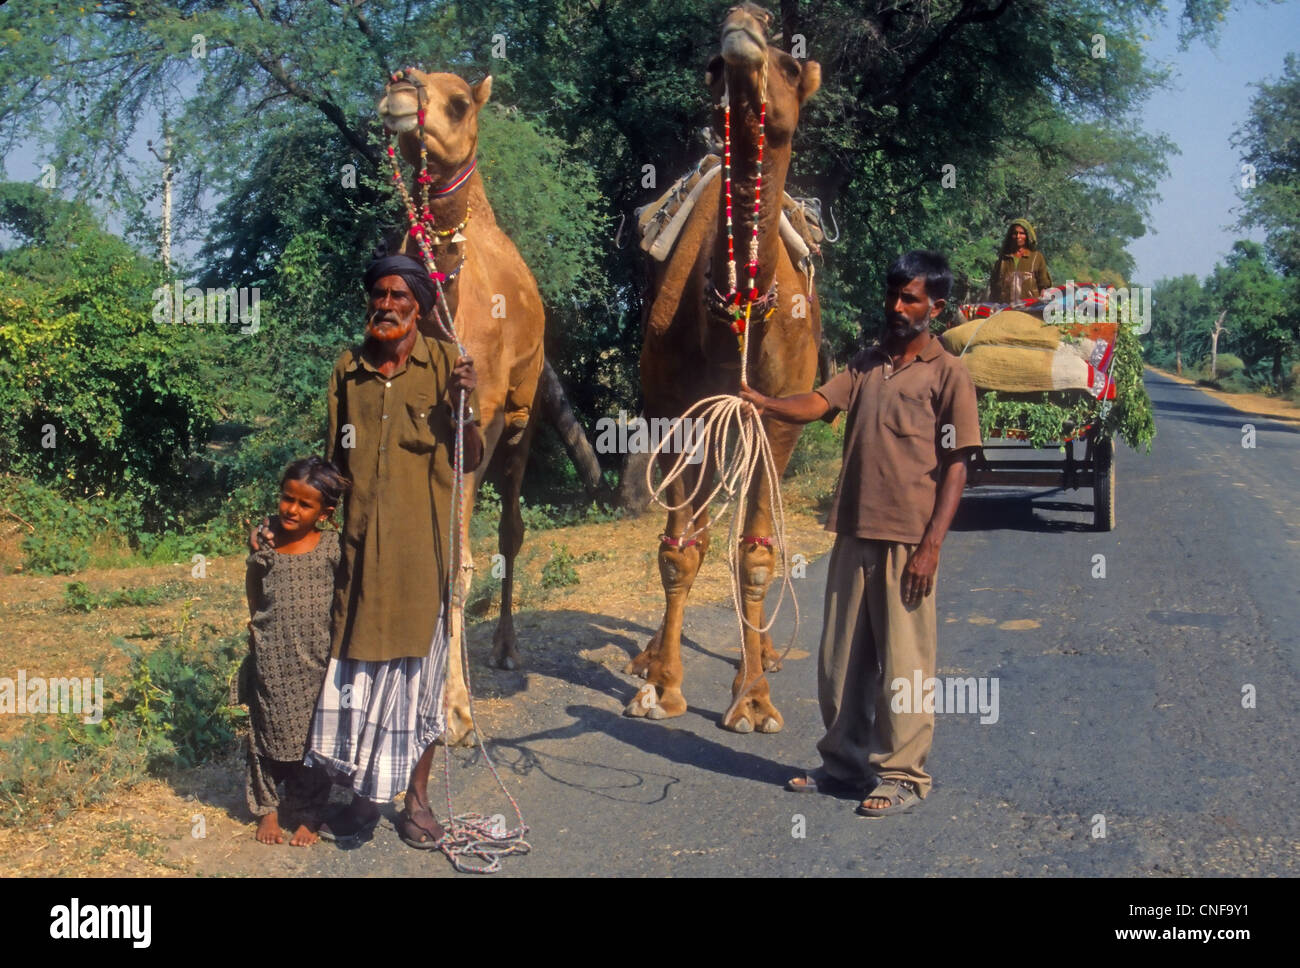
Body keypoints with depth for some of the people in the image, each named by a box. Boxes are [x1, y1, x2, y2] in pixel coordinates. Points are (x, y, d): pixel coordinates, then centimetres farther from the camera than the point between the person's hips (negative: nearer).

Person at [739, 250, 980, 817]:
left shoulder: (947, 374, -2)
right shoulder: (867, 363, 14)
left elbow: (955, 467, -6)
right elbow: (820, 403, -2)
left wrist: (931, 545, -12)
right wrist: (766, 404, -22)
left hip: (906, 541, -6)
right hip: (854, 534, 6)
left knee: (903, 663, 1)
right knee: (841, 657, 13)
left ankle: (902, 775, 13)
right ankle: (845, 761, 28)